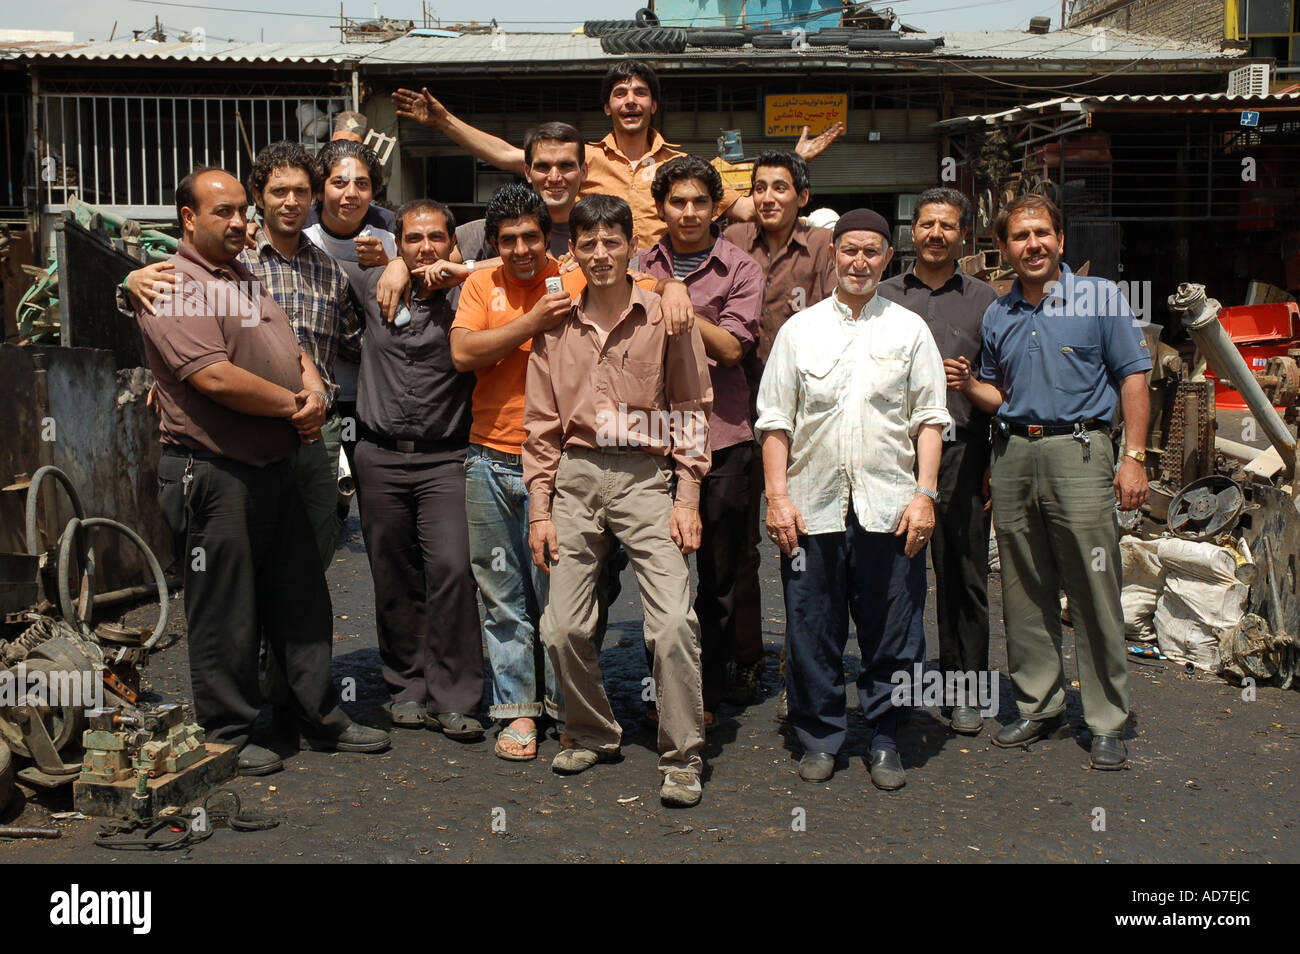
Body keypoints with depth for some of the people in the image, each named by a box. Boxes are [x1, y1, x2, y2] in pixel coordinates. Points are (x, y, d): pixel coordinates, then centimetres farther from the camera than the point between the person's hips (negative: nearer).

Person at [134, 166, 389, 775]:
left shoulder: (248, 280, 18)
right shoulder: (173, 286, -10)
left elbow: (294, 351, 21)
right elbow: (214, 377, -21)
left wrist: (314, 393, -1)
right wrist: (294, 403, -11)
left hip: (275, 468, 9)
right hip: (215, 472, -9)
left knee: (302, 601, 13)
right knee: (225, 615, 2)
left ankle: (324, 719, 24)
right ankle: (229, 736, 15)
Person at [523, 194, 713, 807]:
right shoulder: (557, 326, 9)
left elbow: (691, 411, 3)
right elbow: (541, 425, 12)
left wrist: (688, 497, -4)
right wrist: (539, 510, 6)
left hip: (645, 476, -3)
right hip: (575, 478, 3)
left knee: (674, 622, -13)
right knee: (562, 628, 1)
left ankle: (682, 758, 2)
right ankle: (592, 734, 25)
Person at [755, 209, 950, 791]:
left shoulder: (909, 329, 9)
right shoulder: (799, 329, 10)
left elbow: (930, 418, 6)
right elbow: (775, 421, 7)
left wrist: (924, 494, -4)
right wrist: (777, 496, -2)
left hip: (889, 508, 0)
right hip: (812, 507, 1)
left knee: (892, 634, 4)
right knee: (812, 632, 5)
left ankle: (885, 742, 19)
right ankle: (819, 738, 20)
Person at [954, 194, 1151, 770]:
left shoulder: (1100, 298, 2)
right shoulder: (997, 315, 14)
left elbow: (1132, 378, -1)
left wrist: (1134, 457, -9)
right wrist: (968, 385, -1)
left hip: (1078, 450, -4)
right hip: (1013, 455, 5)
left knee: (1094, 594, -5)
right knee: (1024, 593, 9)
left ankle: (1107, 722, 4)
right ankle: (1038, 706, 21)